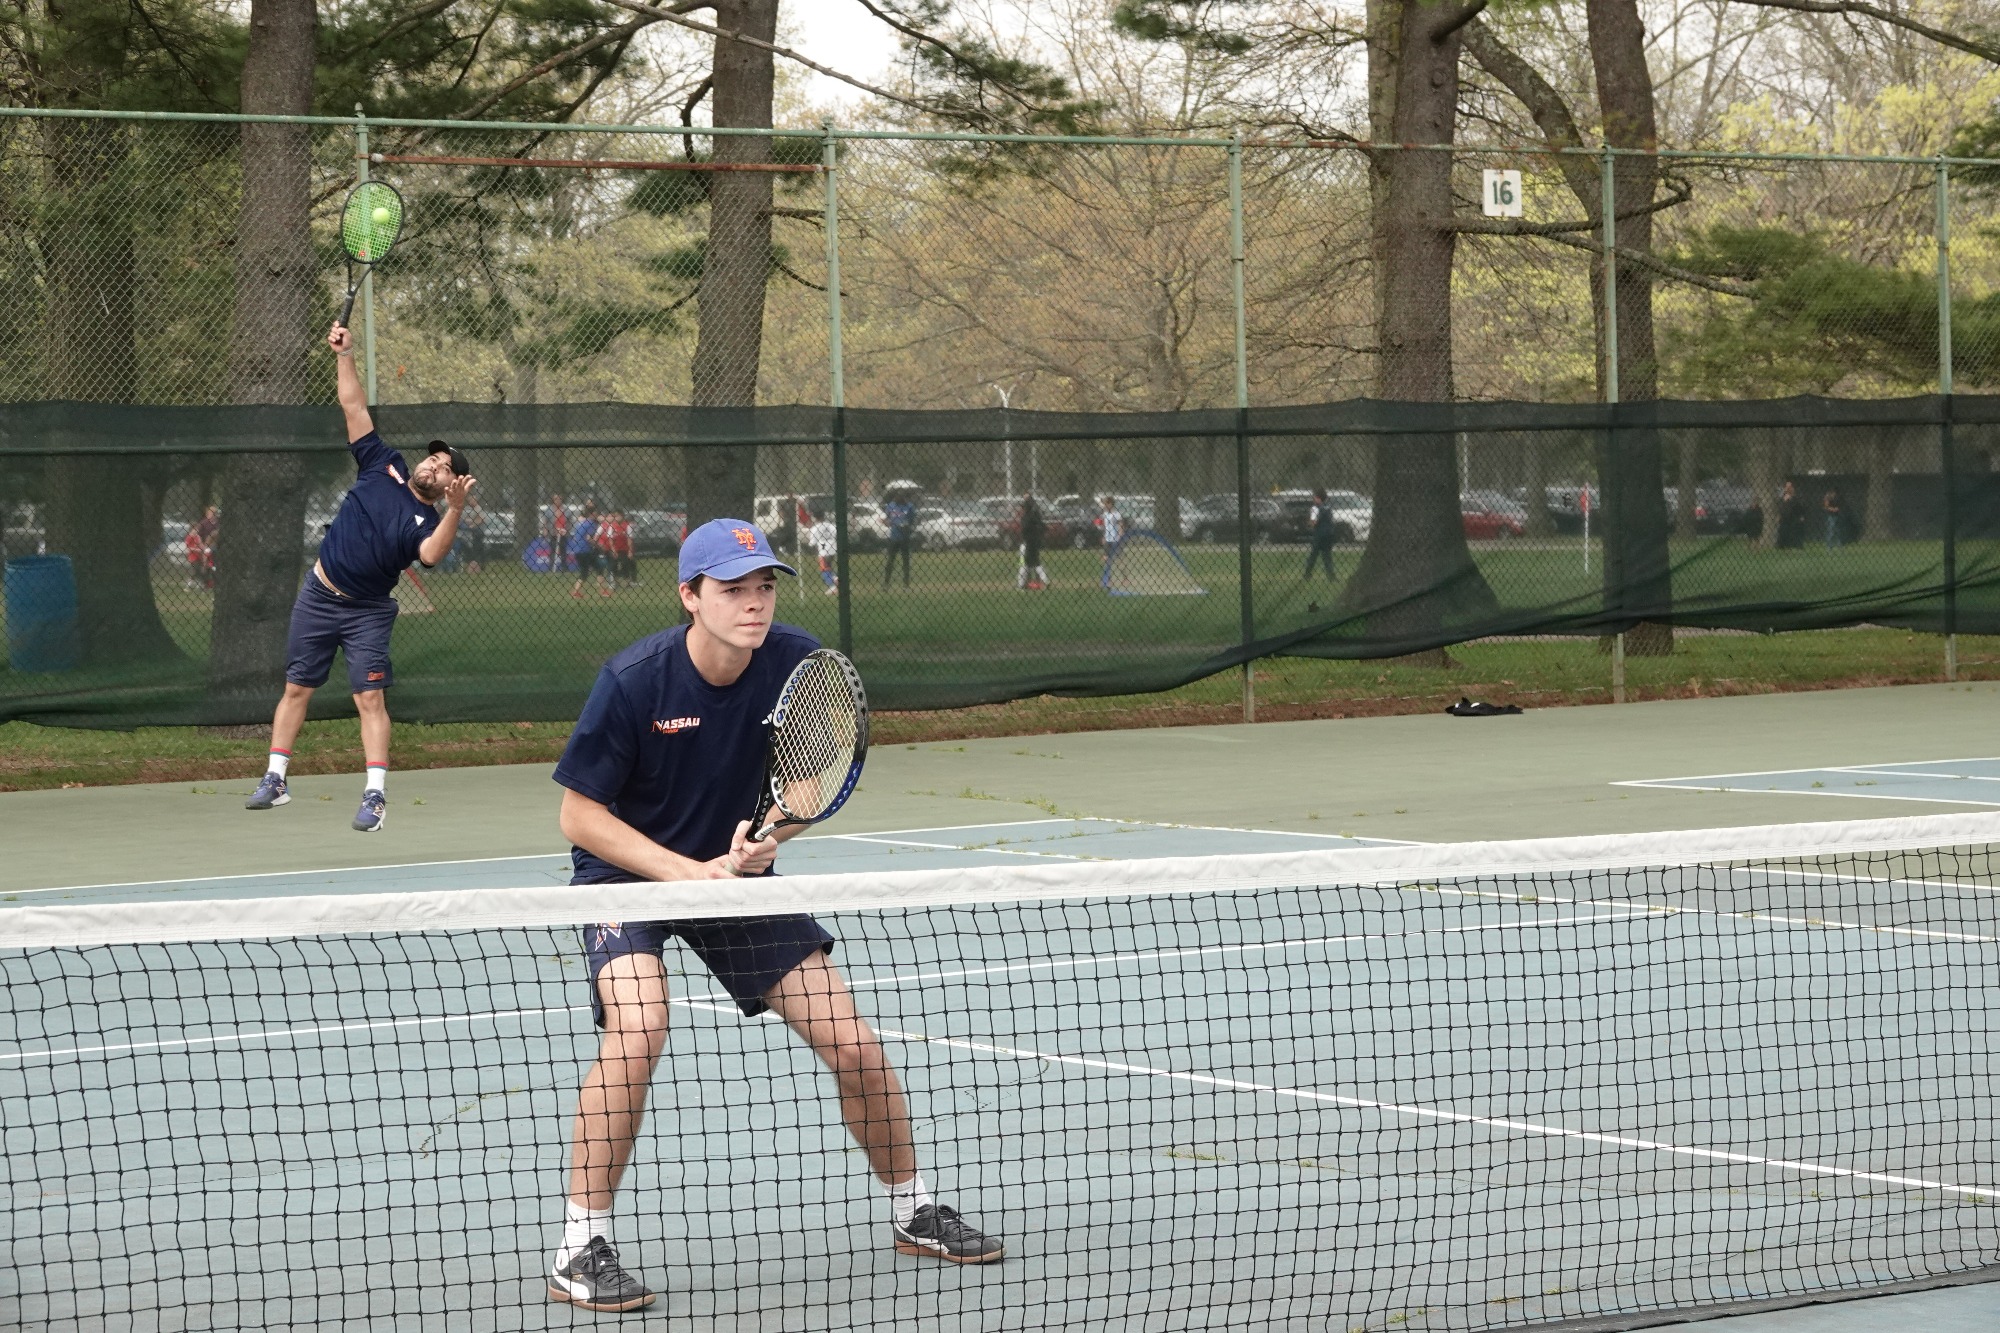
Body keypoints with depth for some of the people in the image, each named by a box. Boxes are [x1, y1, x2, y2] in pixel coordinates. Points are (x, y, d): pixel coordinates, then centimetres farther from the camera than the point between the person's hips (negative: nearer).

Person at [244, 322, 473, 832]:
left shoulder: (428, 520, -8)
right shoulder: (383, 466, 0)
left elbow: (430, 553, -31)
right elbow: (355, 406, 1)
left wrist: (455, 509, -43)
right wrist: (344, 356, -6)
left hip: (367, 612, -3)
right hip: (318, 595, 3)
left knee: (369, 697, -14)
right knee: (296, 689, 9)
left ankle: (375, 795, -13)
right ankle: (274, 780, 19)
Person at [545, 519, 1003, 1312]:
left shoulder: (798, 662, -14)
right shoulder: (634, 680, -24)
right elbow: (579, 815, -17)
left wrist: (767, 838, -21)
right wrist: (687, 872, -25)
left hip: (739, 872, 4)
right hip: (628, 875, -4)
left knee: (854, 1044, 0)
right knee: (637, 1031, -31)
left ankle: (912, 1211, 25)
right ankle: (580, 1246, -20)